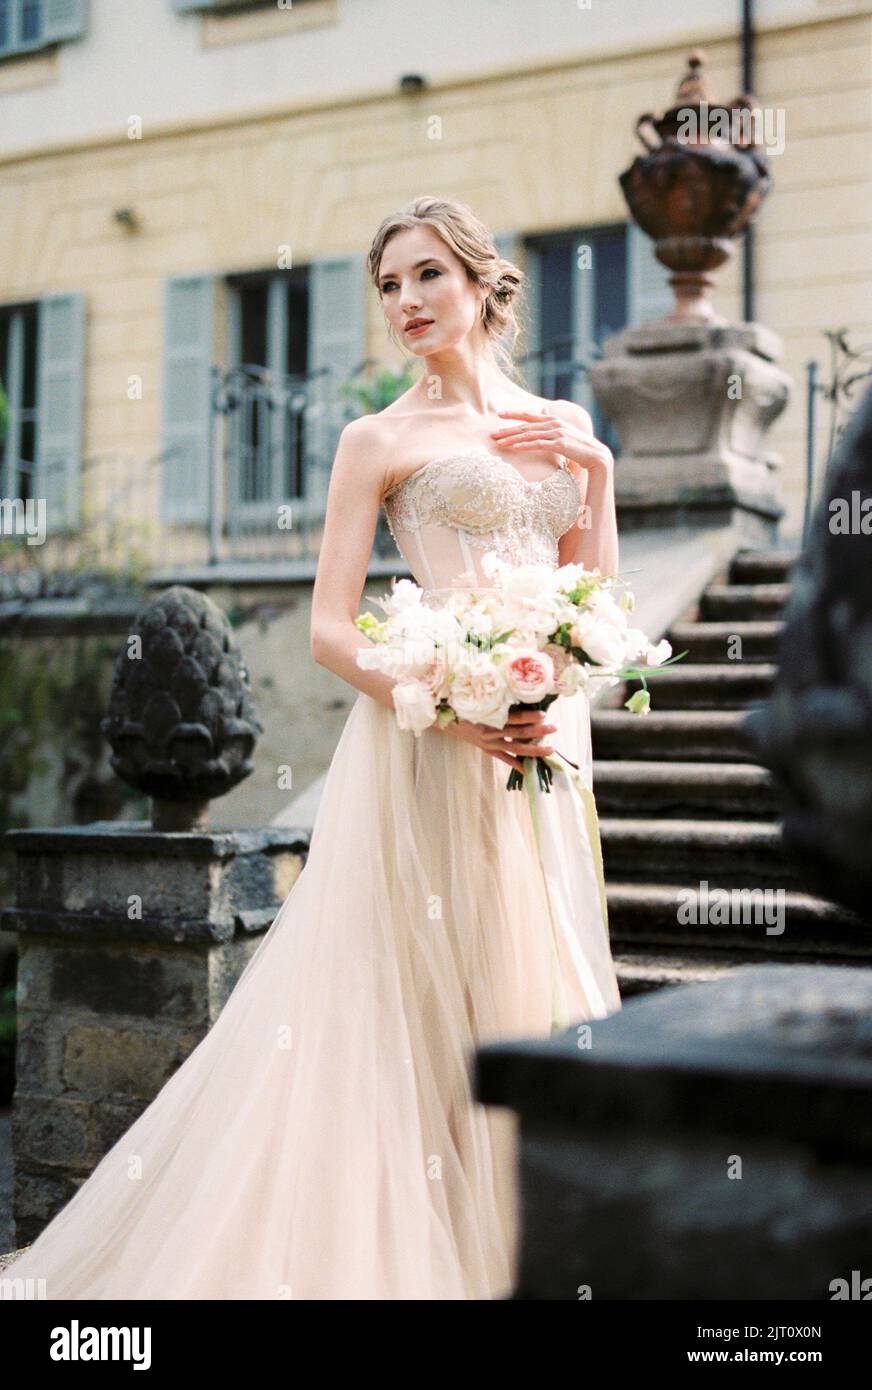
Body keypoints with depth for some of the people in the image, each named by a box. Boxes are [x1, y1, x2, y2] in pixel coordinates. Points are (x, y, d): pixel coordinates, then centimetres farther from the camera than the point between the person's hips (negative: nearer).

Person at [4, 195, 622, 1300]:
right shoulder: (381, 440, 2)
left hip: (545, 745, 5)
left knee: (532, 984, 7)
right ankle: (404, 1251, 8)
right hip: (428, 747, -5)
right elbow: (329, 629, -4)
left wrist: (595, 471, 5)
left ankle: (509, 1250, 20)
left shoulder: (563, 426, 15)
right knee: (419, 1003, -5)